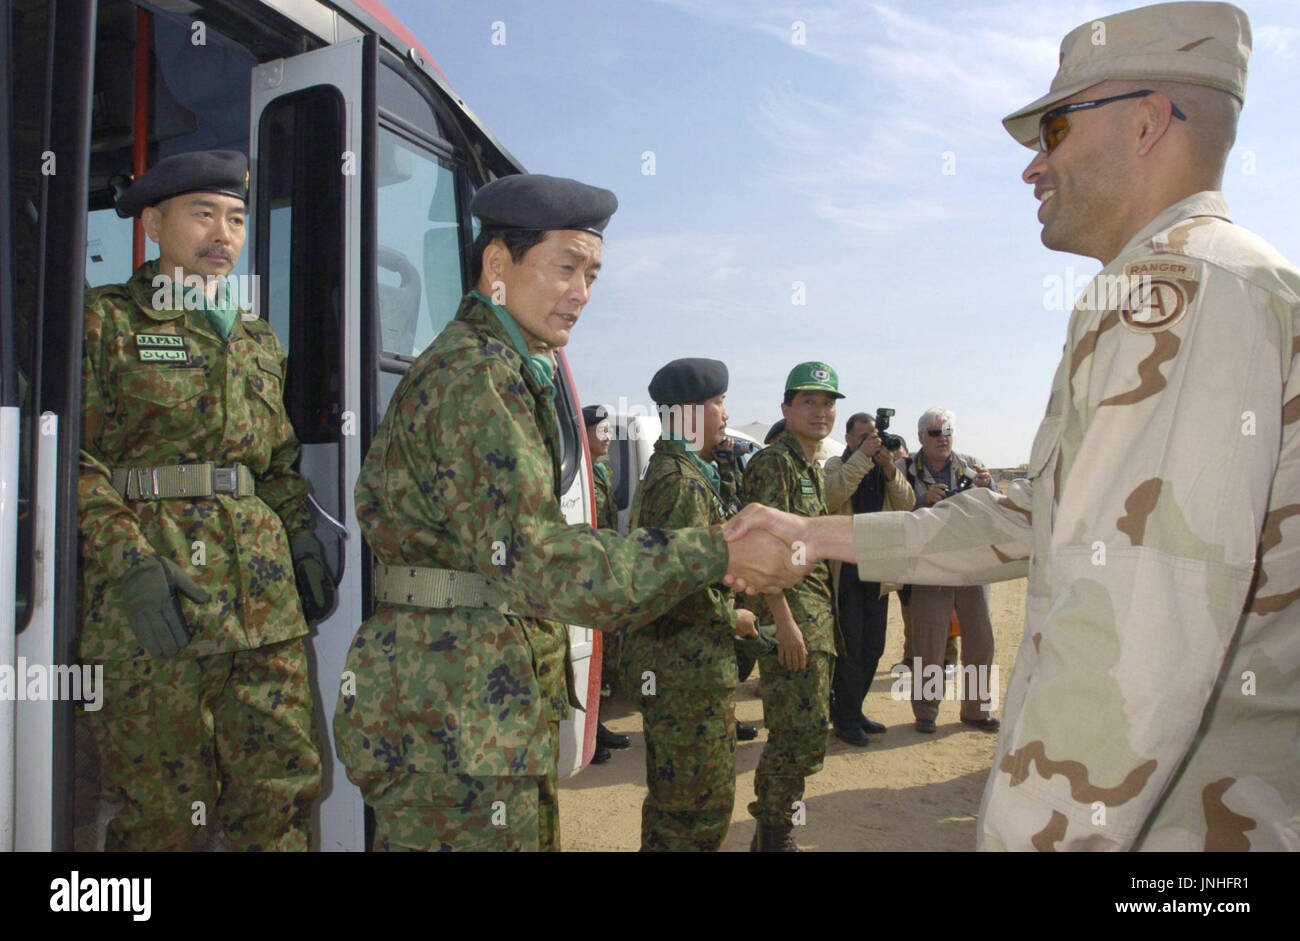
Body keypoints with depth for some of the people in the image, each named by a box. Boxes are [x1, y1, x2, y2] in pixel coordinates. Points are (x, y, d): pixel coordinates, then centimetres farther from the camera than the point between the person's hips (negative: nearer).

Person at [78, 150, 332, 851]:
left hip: (264, 596, 5)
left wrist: (301, 536, 10)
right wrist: (128, 558, -17)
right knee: (163, 806, 2)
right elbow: (71, 458, -4)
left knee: (283, 788, 3)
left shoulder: (257, 340, 22)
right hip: (148, 605, -5)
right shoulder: (105, 321, 4)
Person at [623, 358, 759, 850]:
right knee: (700, 798, -1)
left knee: (679, 794, 21)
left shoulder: (679, 471, 15)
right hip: (688, 662, -11)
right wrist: (731, 619, -12)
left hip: (684, 659, 11)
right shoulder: (683, 480, -19)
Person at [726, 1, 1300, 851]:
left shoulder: (1176, 286, -17)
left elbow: (1140, 625, -30)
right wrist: (815, 538, 14)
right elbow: (1025, 522, 17)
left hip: (1188, 821, -9)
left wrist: (1029, 834, -28)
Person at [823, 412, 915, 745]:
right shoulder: (836, 466, -3)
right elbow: (832, 496, -25)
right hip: (845, 569, -6)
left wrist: (889, 468, -15)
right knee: (849, 648, -1)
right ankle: (845, 719, 10)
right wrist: (862, 457, -23)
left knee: (872, 648, 12)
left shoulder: (884, 469, 11)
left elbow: (907, 504, -3)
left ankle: (853, 711, 26)